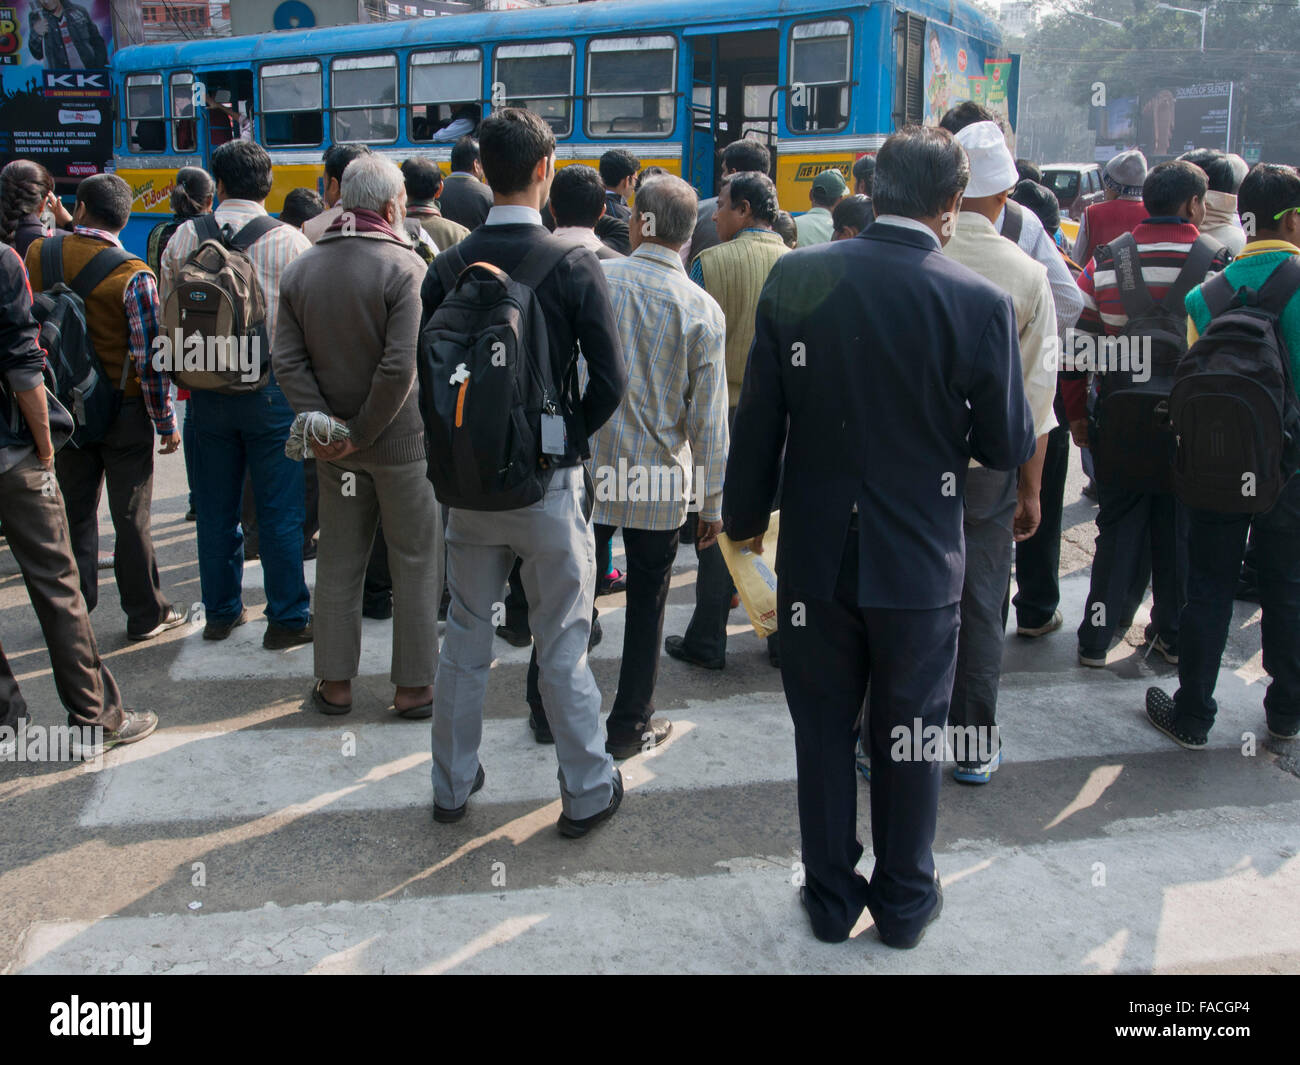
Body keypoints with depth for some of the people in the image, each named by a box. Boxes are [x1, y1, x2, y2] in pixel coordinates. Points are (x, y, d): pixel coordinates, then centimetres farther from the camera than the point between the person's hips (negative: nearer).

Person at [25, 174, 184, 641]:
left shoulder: (38, 253, -5)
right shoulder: (133, 275, -17)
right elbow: (149, 357, -16)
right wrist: (165, 423, -8)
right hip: (125, 410, -4)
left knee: (75, 510, 16)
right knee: (132, 516, 5)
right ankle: (146, 614, 14)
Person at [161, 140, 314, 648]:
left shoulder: (185, 237, 2)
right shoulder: (289, 241, -7)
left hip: (208, 390, 3)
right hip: (272, 390, -3)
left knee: (216, 508, 13)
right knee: (279, 510, 3)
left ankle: (220, 612, 24)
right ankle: (287, 618, 9)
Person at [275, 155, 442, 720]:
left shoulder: (300, 269, 4)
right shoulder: (405, 267, -14)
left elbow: (287, 361, -3)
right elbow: (401, 366, -22)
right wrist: (362, 434, -14)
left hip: (334, 445, 5)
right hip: (402, 439, -5)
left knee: (337, 561, 14)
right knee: (416, 562, 7)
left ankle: (335, 682, 24)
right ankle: (414, 686, 15)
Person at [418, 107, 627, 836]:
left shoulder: (449, 267, -3)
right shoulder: (574, 266, -13)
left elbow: (428, 378, 1)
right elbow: (610, 381, -12)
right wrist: (567, 439, 4)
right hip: (549, 480, -3)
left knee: (465, 637, 16)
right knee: (563, 646, 8)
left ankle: (453, 784, 29)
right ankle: (588, 790, 21)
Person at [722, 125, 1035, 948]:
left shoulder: (797, 277, -9)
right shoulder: (982, 303, -14)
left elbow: (759, 417, -5)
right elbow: (1009, 447, -7)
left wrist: (747, 516, 9)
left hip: (816, 553, 1)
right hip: (920, 562, -1)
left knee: (822, 729, 17)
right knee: (908, 737, 17)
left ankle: (831, 896, 32)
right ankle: (904, 901, 33)